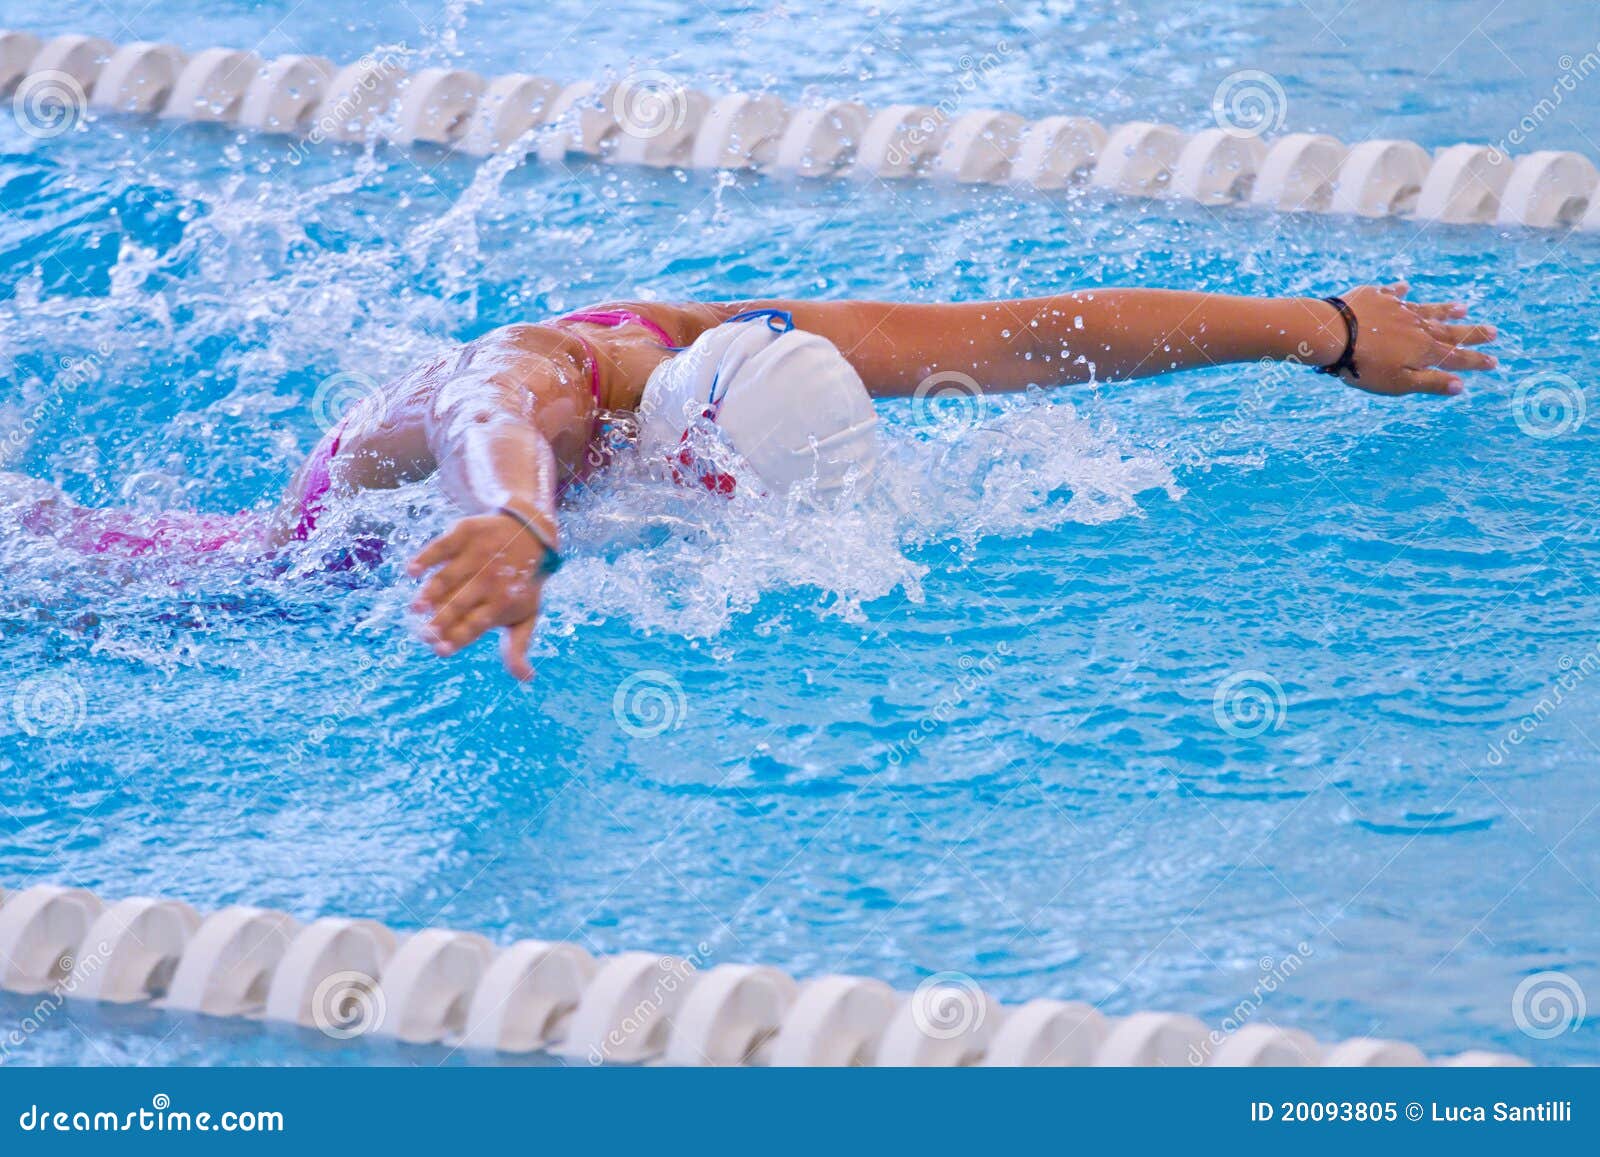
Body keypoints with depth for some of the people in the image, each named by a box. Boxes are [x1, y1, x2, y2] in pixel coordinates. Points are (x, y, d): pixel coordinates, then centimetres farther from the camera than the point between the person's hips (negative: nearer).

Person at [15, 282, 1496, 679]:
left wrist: (1327, 331, -19)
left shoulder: (757, 349, -27)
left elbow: (1059, 328, -23)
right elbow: (499, 439, -69)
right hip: (325, 532, -6)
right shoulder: (526, 383, -43)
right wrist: (516, 535, -92)